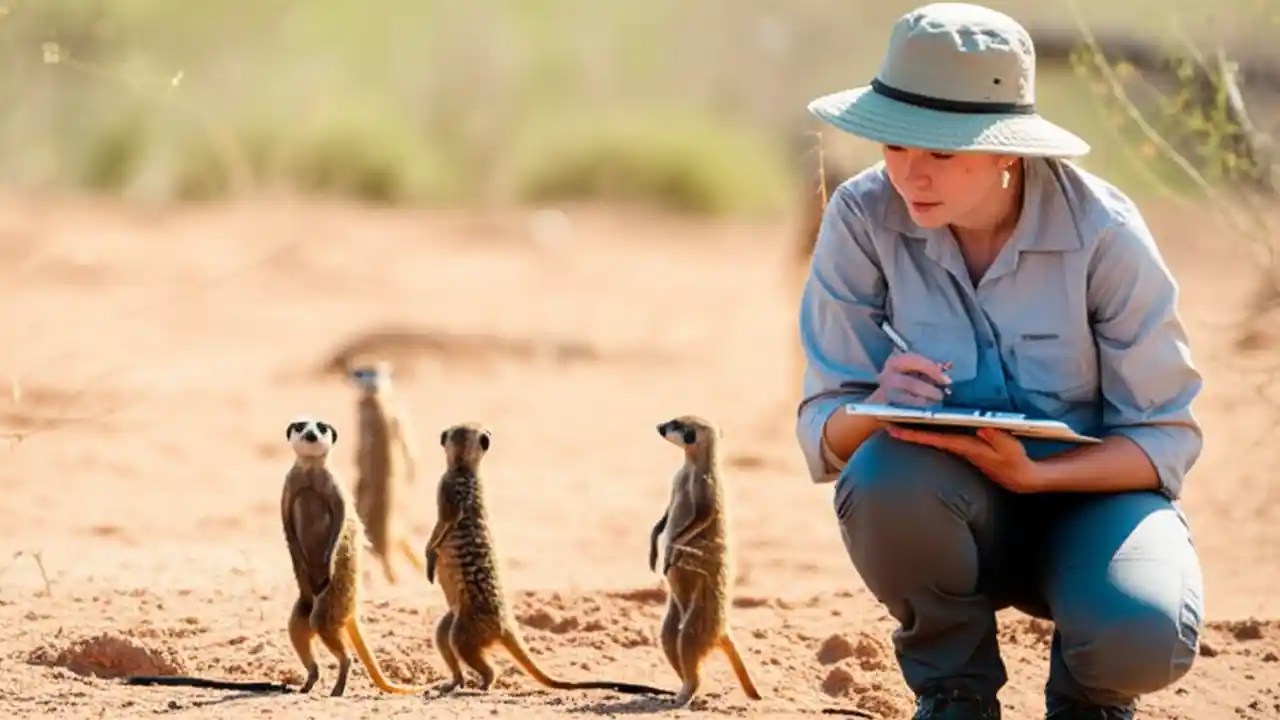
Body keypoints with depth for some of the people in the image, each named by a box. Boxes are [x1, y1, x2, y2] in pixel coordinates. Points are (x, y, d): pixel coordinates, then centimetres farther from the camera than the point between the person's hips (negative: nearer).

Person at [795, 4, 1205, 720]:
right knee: (884, 476, -35)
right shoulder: (863, 217, -13)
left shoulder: (1103, 231, -17)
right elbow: (823, 433, -10)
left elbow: (1168, 435, -11)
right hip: (951, 511, 1)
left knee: (1144, 638, -34)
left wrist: (1031, 473, -28)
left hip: (1093, 491, -1)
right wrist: (878, 410, -34)